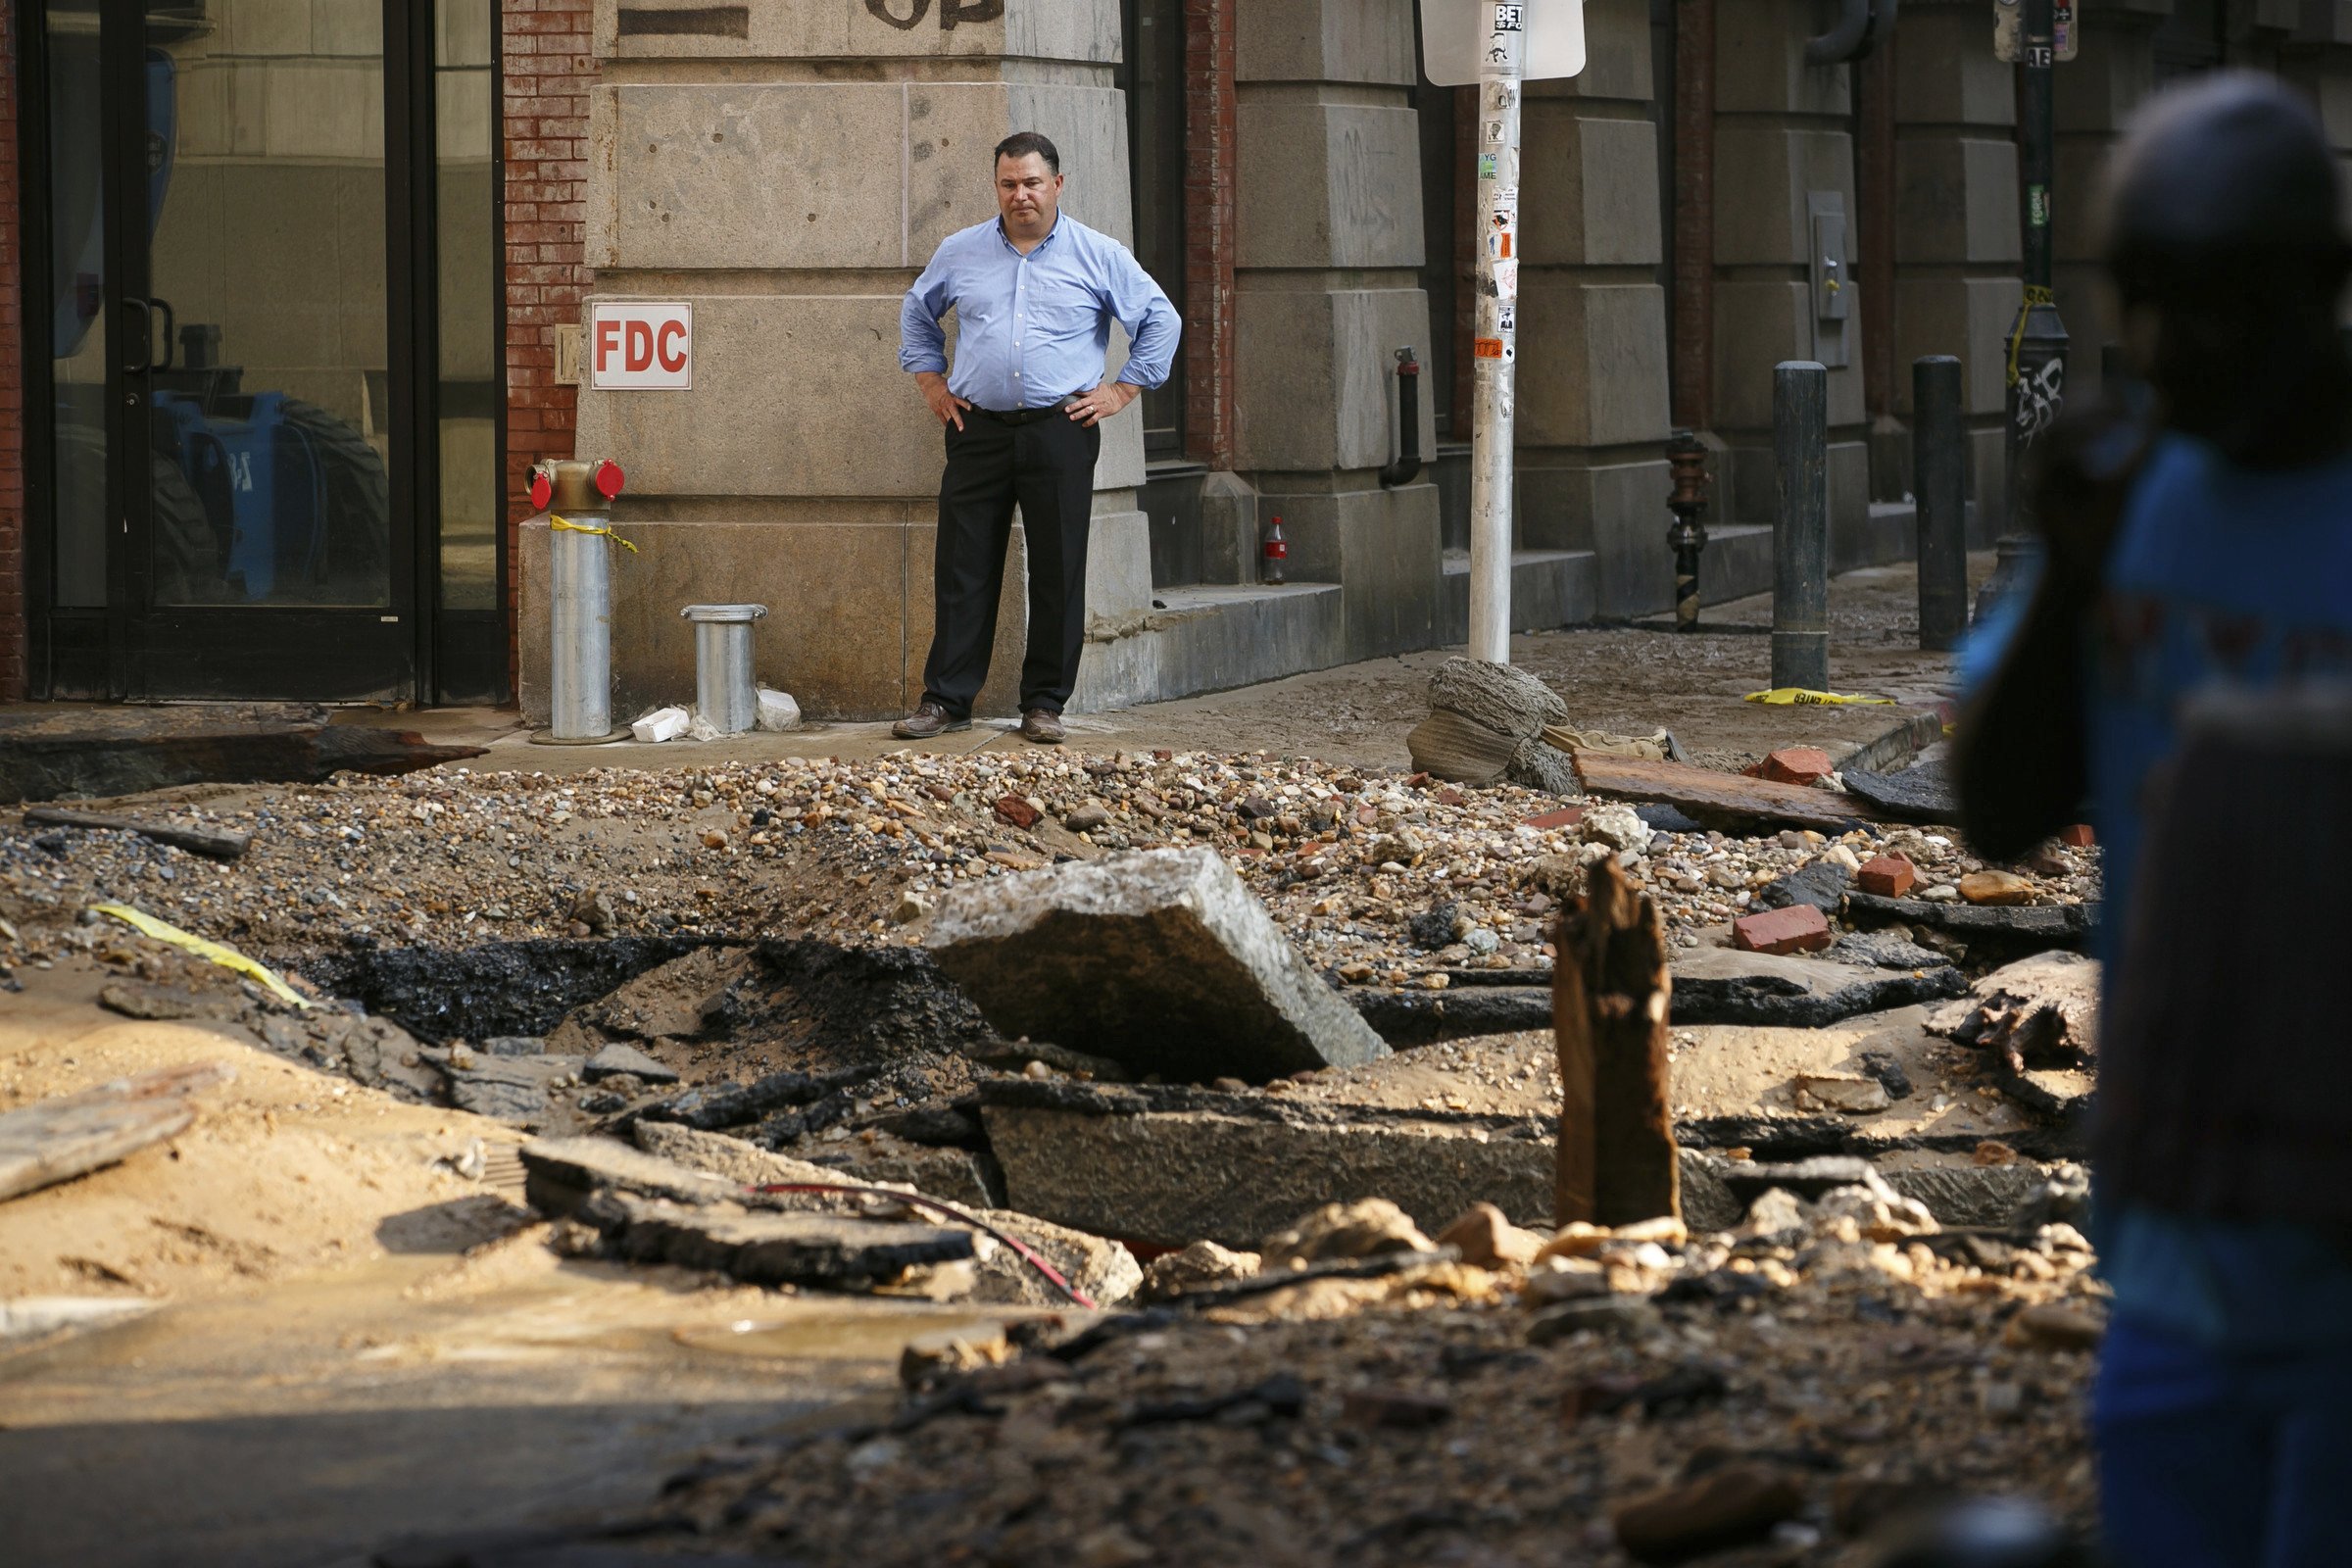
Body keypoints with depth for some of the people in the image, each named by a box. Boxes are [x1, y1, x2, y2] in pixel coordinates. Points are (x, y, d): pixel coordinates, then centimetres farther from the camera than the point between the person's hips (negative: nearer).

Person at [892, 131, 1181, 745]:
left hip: (1061, 434, -2)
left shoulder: (1098, 256, 3)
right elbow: (917, 312, 26)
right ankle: (945, 700, 6)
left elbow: (1160, 320, 10)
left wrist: (1122, 390, 3)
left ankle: (1044, 704, 7)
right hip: (977, 432, 2)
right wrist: (931, 382, 16)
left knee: (1057, 573, 0)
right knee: (963, 569, 1)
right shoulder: (960, 252, 10)